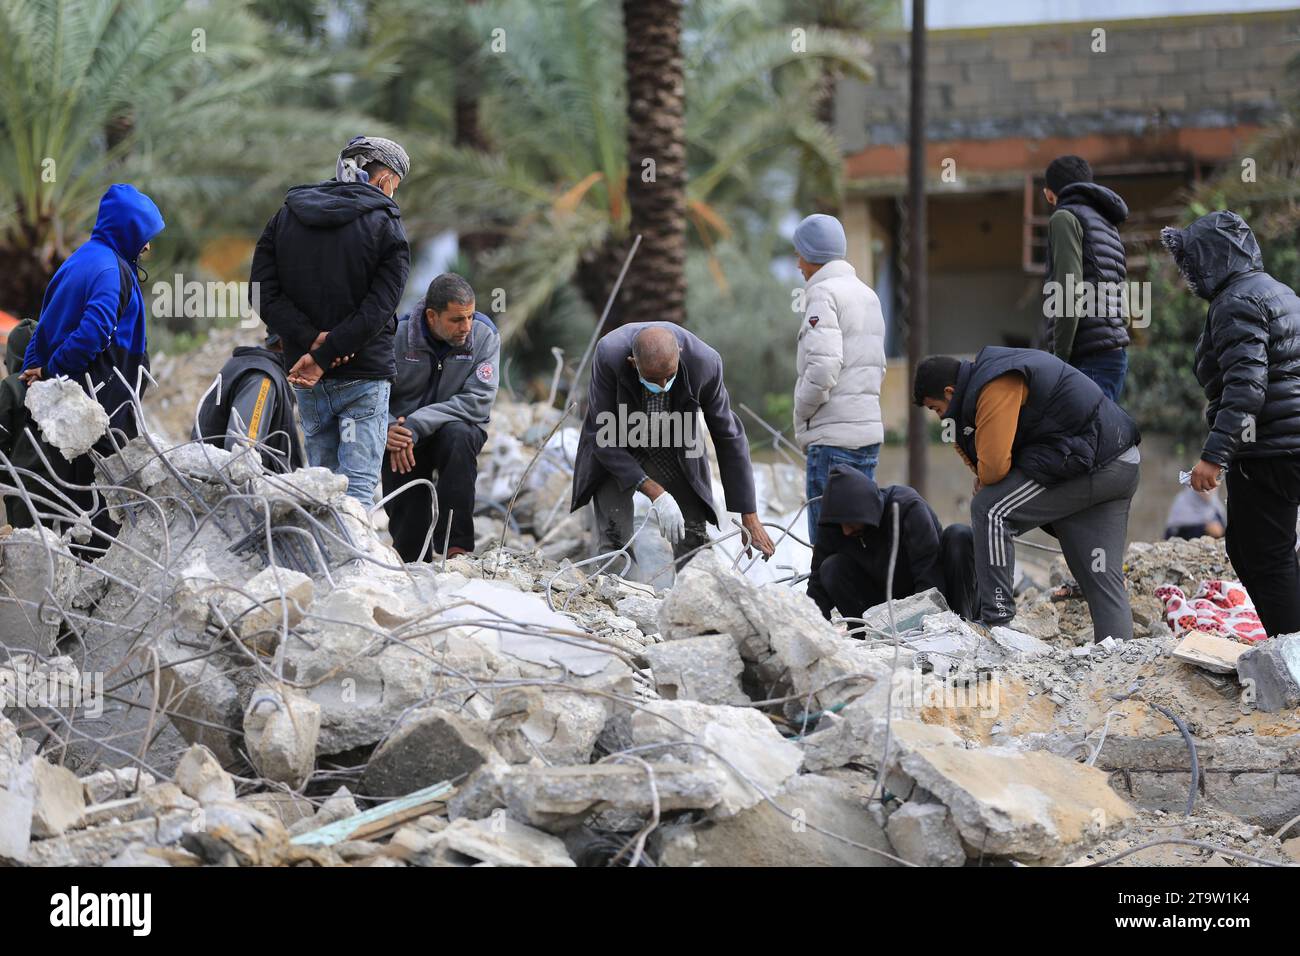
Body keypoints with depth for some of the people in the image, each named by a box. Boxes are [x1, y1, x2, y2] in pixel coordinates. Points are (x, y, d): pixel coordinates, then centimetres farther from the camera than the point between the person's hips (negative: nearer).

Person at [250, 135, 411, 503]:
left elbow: (266, 294, -1)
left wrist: (311, 340, -10)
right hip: (364, 375, -4)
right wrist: (322, 357, -16)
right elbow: (377, 310, -14)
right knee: (358, 487, -6)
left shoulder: (284, 217, 10)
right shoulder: (386, 226, -4)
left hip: (307, 387, 4)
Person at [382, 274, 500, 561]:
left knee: (457, 434, -37)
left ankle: (456, 545, -32)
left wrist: (417, 425, -29)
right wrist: (389, 430, -32)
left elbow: (477, 402, -20)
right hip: (402, 440, 0)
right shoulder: (397, 335, -13)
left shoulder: (484, 336, -12)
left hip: (458, 431, 0)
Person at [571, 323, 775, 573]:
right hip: (615, 452, -2)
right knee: (614, 542, -15)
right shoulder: (609, 356, -34)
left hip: (673, 448, 2)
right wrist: (655, 493, -33)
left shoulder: (705, 363, -29)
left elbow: (728, 437, -16)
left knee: (694, 542, -7)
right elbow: (604, 438, -26)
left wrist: (750, 519, -15)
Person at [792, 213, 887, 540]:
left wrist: (801, 415, -6)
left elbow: (822, 368, -19)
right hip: (870, 430, 9)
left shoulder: (823, 294, -9)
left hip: (834, 436, -9)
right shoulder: (868, 295, 19)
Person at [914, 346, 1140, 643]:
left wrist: (983, 483, 1)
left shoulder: (995, 388, -15)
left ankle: (996, 620, -11)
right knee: (1103, 577, 12)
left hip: (1089, 464, -10)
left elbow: (994, 464, -21)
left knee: (990, 511, -11)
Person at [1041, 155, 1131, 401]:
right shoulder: (1109, 226, 27)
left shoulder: (1065, 218, 1)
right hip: (1116, 355, 8)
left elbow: (1071, 292, -13)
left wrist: (1060, 357, -12)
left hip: (1089, 360, -8)